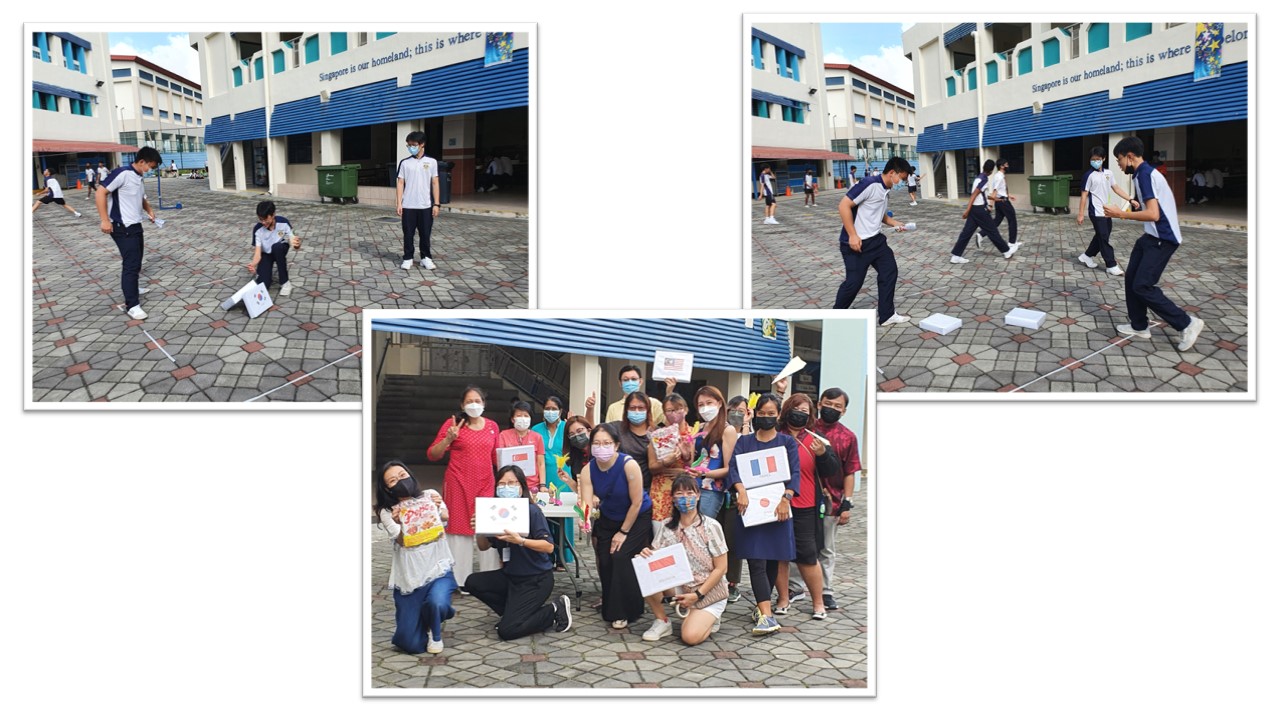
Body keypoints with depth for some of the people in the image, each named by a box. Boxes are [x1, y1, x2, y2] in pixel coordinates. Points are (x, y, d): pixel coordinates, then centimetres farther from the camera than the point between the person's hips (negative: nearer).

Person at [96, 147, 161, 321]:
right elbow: (101, 192, -20)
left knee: (136, 262, 20)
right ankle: (132, 305, -10)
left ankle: (130, 287, 41)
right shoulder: (122, 173, -18)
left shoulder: (138, 177, 10)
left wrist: (149, 210, 9)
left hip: (135, 226, 9)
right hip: (122, 228, -9)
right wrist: (105, 220, -23)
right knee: (131, 264, -11)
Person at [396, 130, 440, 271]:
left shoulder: (431, 162, 2)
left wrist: (436, 204, -2)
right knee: (408, 234, 4)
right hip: (408, 206, 1)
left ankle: (426, 258, 16)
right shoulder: (405, 163, 3)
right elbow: (400, 183, 4)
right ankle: (408, 258, 12)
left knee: (425, 234, 5)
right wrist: (399, 203, -3)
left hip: (426, 206, 0)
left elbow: (435, 183, 3)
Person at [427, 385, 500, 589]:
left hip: (485, 484, 3)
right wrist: (448, 438, -19)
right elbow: (432, 455, -3)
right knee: (459, 529, 0)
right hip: (459, 485, -3)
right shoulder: (453, 423, -2)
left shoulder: (492, 426, 9)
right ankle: (461, 580, 7)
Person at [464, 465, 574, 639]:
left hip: (536, 579, -7)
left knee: (507, 631, -14)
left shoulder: (532, 511, -17)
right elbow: (483, 547, 6)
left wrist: (520, 540, -35)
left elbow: (549, 546, -23)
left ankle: (555, 611, 5)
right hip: (511, 576, 7)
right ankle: (516, 613, 6)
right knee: (473, 583, -9)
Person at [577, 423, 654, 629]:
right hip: (608, 519, 4)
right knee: (604, 560, -3)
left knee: (621, 557, -17)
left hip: (637, 518, -4)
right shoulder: (588, 470, -18)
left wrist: (624, 532, -15)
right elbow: (587, 504, -23)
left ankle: (624, 612, -2)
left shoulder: (629, 465, -30)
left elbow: (636, 503, -22)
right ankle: (609, 602, 26)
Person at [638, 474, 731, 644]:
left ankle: (708, 619, 8)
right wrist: (646, 555, -23)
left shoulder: (711, 526, -13)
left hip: (709, 591, -4)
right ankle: (662, 622, -2)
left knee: (690, 636, -26)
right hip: (680, 587, 4)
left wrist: (697, 595, -17)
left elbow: (721, 568, -11)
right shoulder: (666, 527, -1)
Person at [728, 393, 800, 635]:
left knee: (773, 560, 5)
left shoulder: (787, 442, 10)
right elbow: (733, 467, -3)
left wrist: (786, 498, -18)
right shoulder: (744, 441, 12)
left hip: (777, 507, 1)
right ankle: (767, 616, -16)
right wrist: (741, 490, -21)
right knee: (756, 561, -10)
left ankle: (762, 605, 21)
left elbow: (795, 472, -2)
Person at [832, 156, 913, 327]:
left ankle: (886, 315, 16)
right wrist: (852, 235, -24)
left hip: (875, 239, 9)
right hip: (856, 242, -9)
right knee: (854, 281, -5)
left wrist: (894, 222, 12)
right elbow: (844, 205, -23)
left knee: (889, 271, 7)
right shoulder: (870, 184, -19)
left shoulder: (885, 191, 11)